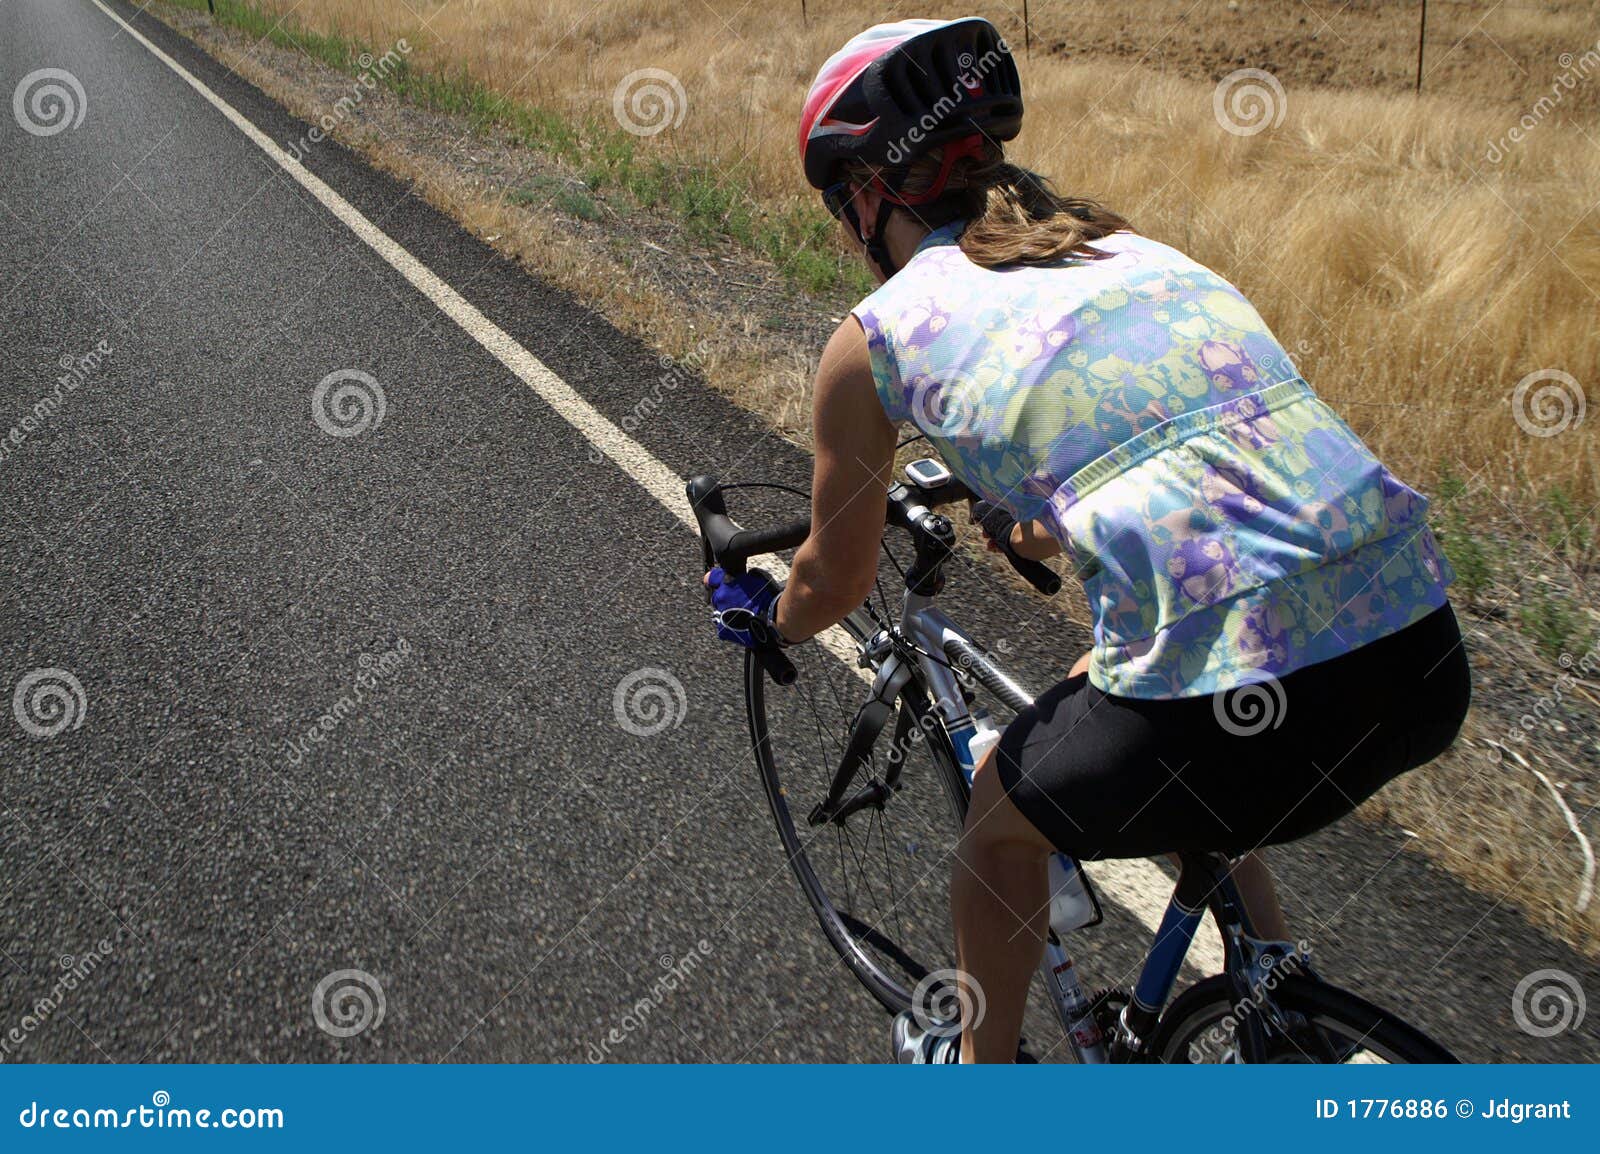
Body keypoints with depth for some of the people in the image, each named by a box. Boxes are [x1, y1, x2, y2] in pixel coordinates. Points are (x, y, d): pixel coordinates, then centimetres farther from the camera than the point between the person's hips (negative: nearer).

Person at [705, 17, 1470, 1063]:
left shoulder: (877, 333, 6)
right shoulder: (1128, 248, 21)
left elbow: (838, 584, 18)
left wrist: (767, 620, 40)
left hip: (1244, 709, -6)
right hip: (1427, 659, 6)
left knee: (1003, 817, 25)